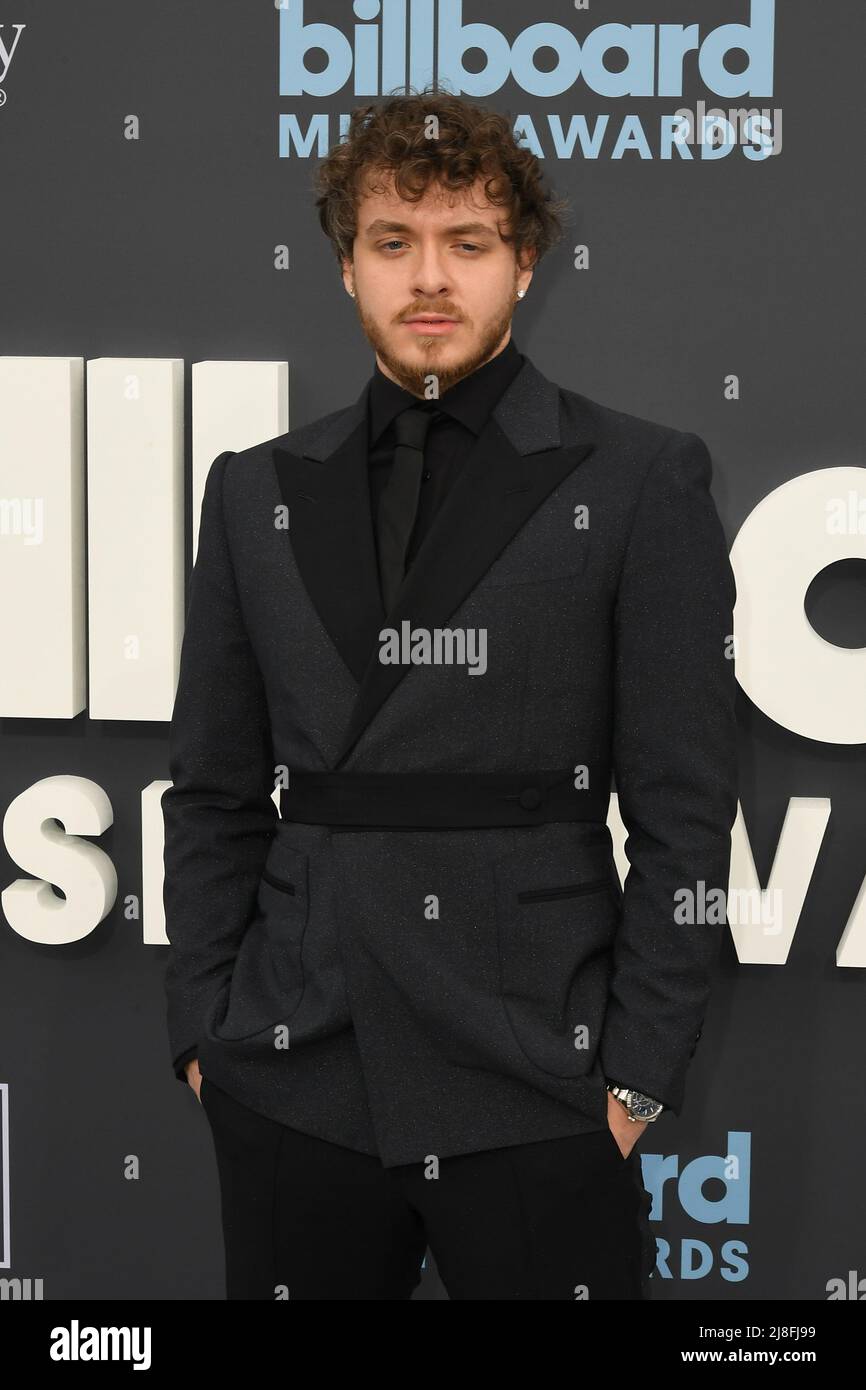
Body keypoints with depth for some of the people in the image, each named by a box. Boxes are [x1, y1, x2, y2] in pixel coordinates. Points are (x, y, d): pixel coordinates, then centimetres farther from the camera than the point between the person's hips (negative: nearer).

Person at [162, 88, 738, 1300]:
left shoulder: (642, 482, 0)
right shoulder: (260, 491, 10)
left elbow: (683, 810, -2)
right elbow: (214, 795, 12)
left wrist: (640, 1075, -6)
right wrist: (202, 1034, 5)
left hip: (536, 1093, -3)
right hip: (294, 1082, 3)